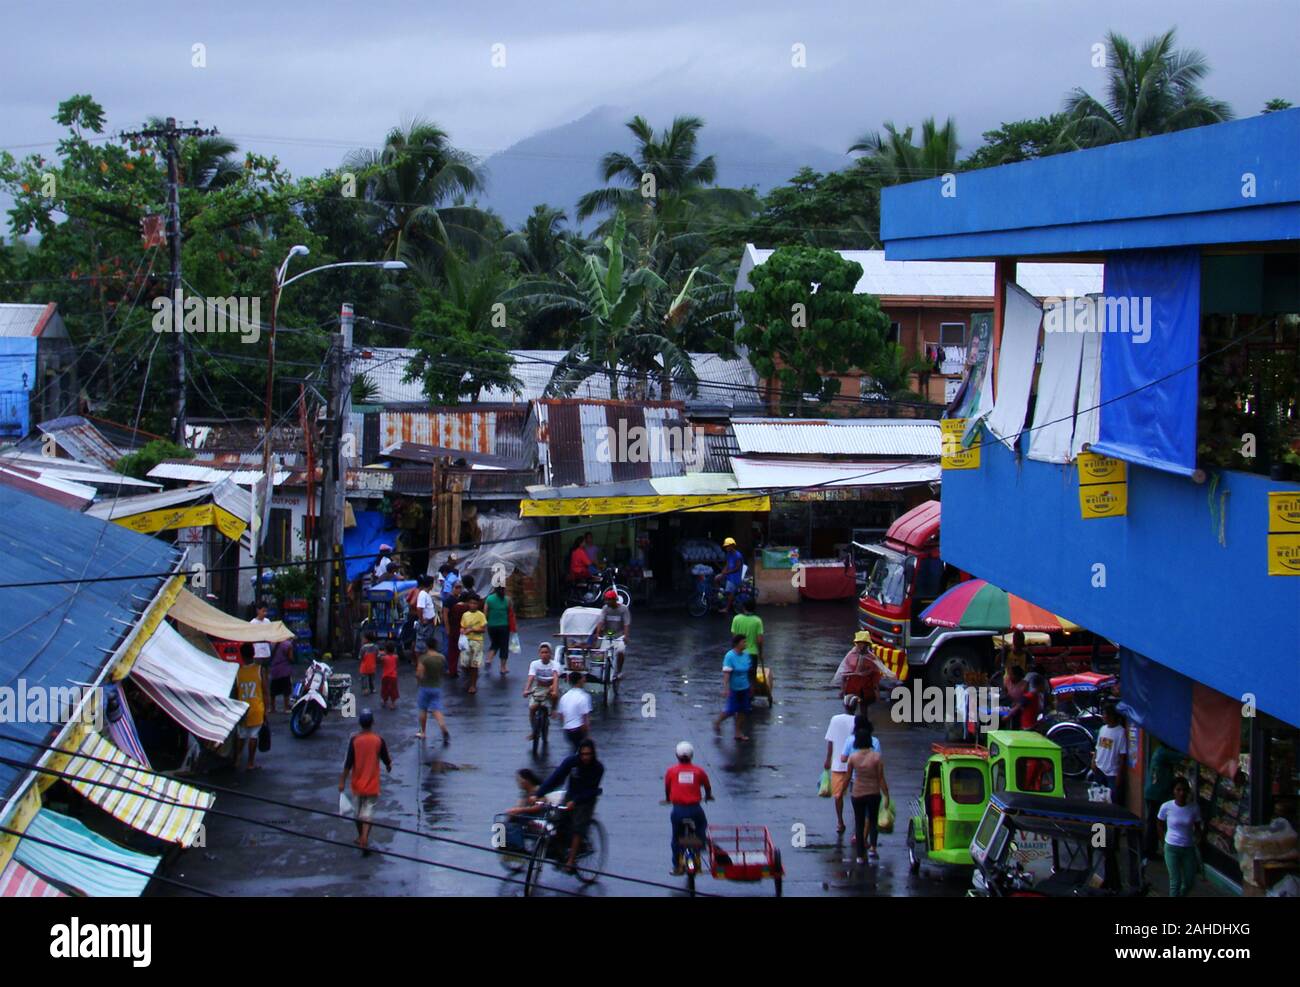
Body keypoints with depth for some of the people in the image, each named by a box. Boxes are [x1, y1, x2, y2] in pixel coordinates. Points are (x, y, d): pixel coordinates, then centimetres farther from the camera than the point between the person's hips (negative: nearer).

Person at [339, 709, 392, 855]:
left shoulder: (354, 740, -9)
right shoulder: (378, 740, -8)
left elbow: (348, 762, -10)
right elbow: (386, 759, 3)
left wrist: (342, 781, -4)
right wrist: (389, 766, 27)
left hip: (357, 784, 1)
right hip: (372, 784, -1)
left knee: (358, 812, 19)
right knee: (368, 813, -2)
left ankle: (361, 838, 33)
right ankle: (364, 840, -18)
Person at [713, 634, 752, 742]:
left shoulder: (746, 655, 1)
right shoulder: (729, 656, -20)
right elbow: (726, 673, -24)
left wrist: (749, 685, 20)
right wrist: (726, 688, -29)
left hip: (744, 688, 6)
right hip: (734, 688, -6)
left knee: (743, 710, 7)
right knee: (731, 710, 1)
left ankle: (739, 733, 18)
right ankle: (717, 722, 28)